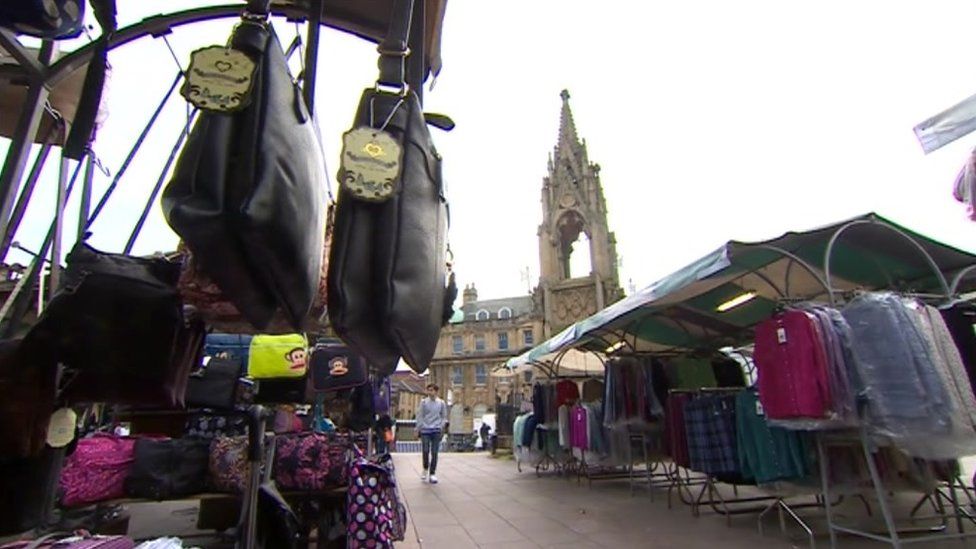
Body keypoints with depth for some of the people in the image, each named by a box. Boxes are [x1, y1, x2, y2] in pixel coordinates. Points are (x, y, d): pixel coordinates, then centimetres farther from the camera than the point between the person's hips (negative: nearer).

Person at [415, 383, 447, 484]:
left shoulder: (441, 403, 5)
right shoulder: (423, 402, 2)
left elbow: (444, 417, 11)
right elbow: (419, 416, 4)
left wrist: (441, 427, 0)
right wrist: (418, 429, 0)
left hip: (436, 431, 1)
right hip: (425, 430, -1)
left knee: (434, 452, 0)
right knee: (425, 451, -1)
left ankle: (432, 474, 8)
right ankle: (425, 469, 24)